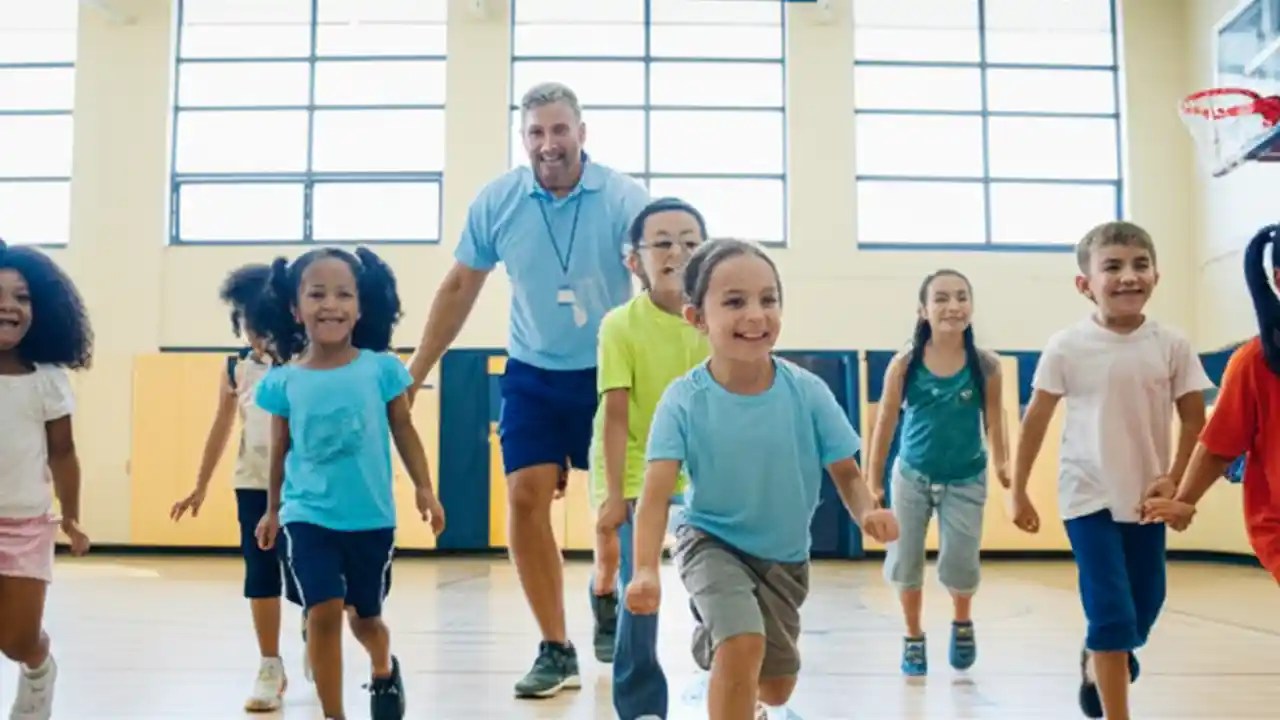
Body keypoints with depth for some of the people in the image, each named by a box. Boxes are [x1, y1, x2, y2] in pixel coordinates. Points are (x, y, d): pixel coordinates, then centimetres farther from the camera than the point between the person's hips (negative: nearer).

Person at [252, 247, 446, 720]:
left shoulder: (381, 368, -7)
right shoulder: (284, 380, -4)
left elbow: (403, 430, 2)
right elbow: (280, 449, 8)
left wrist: (424, 489, -1)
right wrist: (272, 511, 15)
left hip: (371, 518, 0)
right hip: (307, 516, 0)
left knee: (365, 614, 17)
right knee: (323, 612, -11)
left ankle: (384, 671, 50)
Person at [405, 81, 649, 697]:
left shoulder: (623, 198, -13)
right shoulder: (495, 202, -4)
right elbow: (460, 289, 5)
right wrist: (417, 369, 6)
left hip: (610, 374, -2)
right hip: (532, 375, 2)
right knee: (525, 501, -5)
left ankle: (608, 599, 34)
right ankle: (556, 651, 8)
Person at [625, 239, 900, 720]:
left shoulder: (808, 391, -19)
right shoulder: (684, 400, -23)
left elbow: (846, 474, -10)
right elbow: (656, 496, -29)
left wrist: (868, 513, -32)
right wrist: (646, 570, -44)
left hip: (785, 555, 3)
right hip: (712, 541, -3)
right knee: (742, 644, -30)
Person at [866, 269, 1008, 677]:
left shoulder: (986, 365, -10)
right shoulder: (904, 364, -11)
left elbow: (994, 422, -1)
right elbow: (885, 424, -4)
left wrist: (1003, 466, -12)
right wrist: (873, 482, -2)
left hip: (965, 481, 0)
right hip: (912, 477, 1)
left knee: (959, 566, 0)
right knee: (905, 561, 8)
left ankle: (962, 624, 33)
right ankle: (913, 638, 31)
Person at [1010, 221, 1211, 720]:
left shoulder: (1171, 345, -4)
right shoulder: (1067, 346, -10)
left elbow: (1194, 417, 5)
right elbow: (1036, 419, -3)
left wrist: (1174, 479, -7)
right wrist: (1019, 490, -1)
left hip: (1146, 499, 3)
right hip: (1089, 497, -3)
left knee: (1146, 608, 14)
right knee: (1112, 613, -7)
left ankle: (1097, 663, 45)